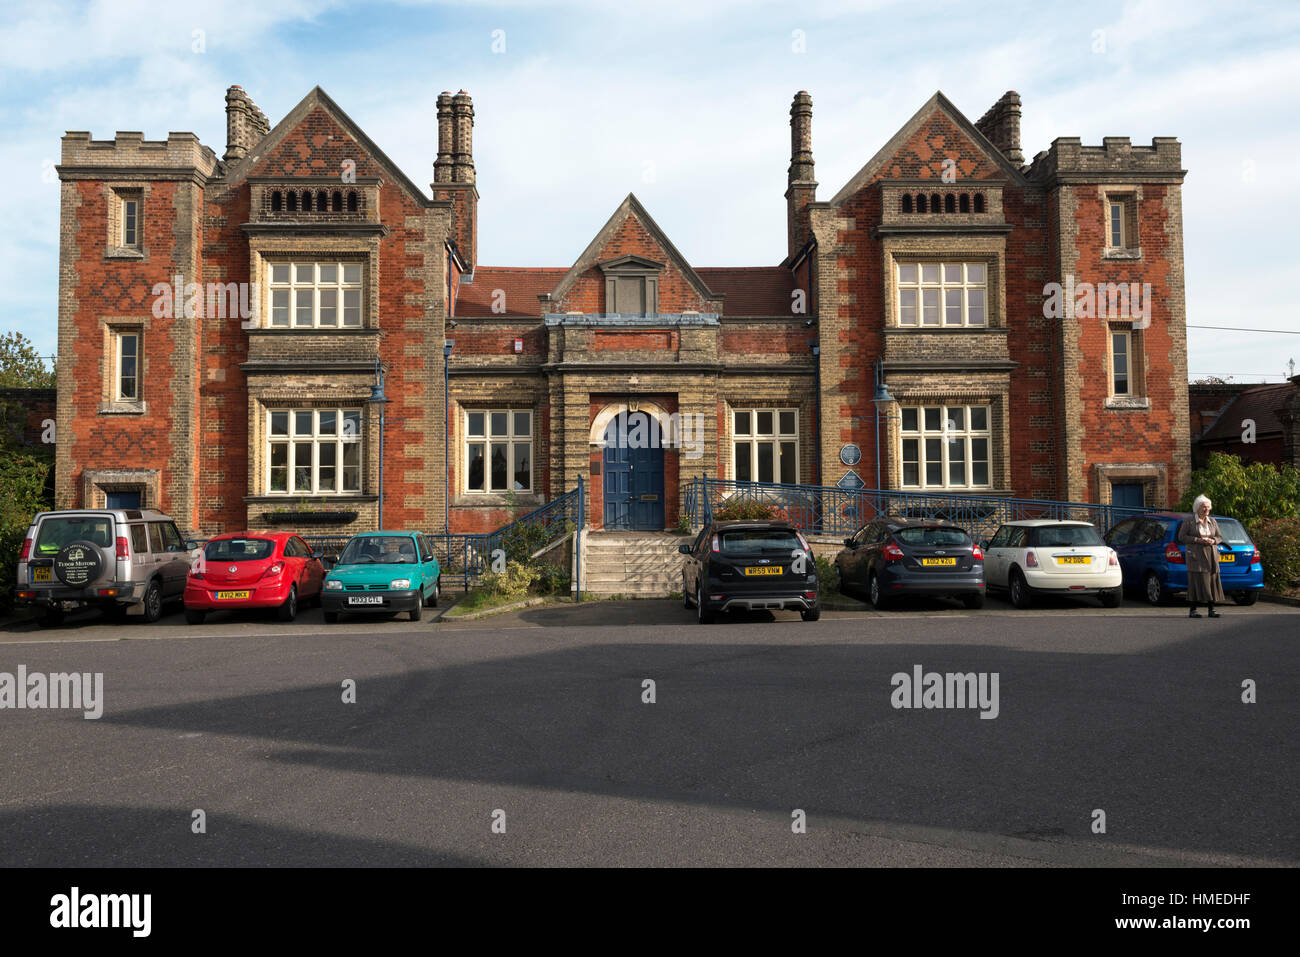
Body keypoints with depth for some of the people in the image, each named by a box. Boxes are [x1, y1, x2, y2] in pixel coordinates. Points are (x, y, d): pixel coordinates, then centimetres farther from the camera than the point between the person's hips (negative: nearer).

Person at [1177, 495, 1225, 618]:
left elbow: (1219, 537, 13)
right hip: (1196, 556, -5)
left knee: (1212, 581, 0)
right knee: (1196, 581, -10)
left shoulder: (1212, 521, 11)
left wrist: (1212, 541, -9)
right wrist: (1197, 540, -16)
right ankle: (1192, 610, -7)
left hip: (1211, 556, 5)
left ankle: (1211, 609, 4)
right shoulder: (1189, 520, -2)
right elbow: (1182, 536, -4)